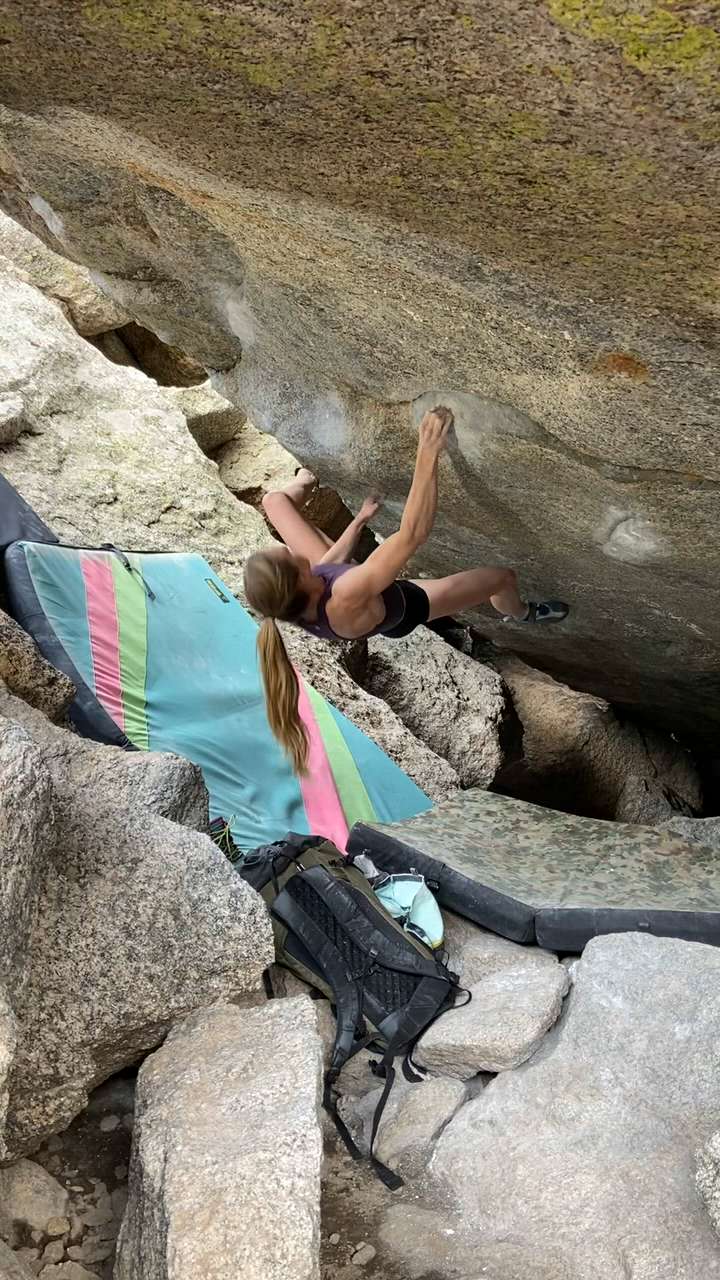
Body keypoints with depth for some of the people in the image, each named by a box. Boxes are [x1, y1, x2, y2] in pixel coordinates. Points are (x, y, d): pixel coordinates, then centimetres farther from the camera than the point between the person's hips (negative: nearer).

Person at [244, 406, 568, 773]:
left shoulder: (286, 601, -35)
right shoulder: (347, 599, -52)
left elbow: (327, 566, -16)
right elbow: (412, 533, -55)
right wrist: (428, 454, -58)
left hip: (364, 586, 5)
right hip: (406, 604, -5)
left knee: (275, 501, 12)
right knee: (503, 576, 9)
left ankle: (305, 481, 51)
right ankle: (521, 613, 47)